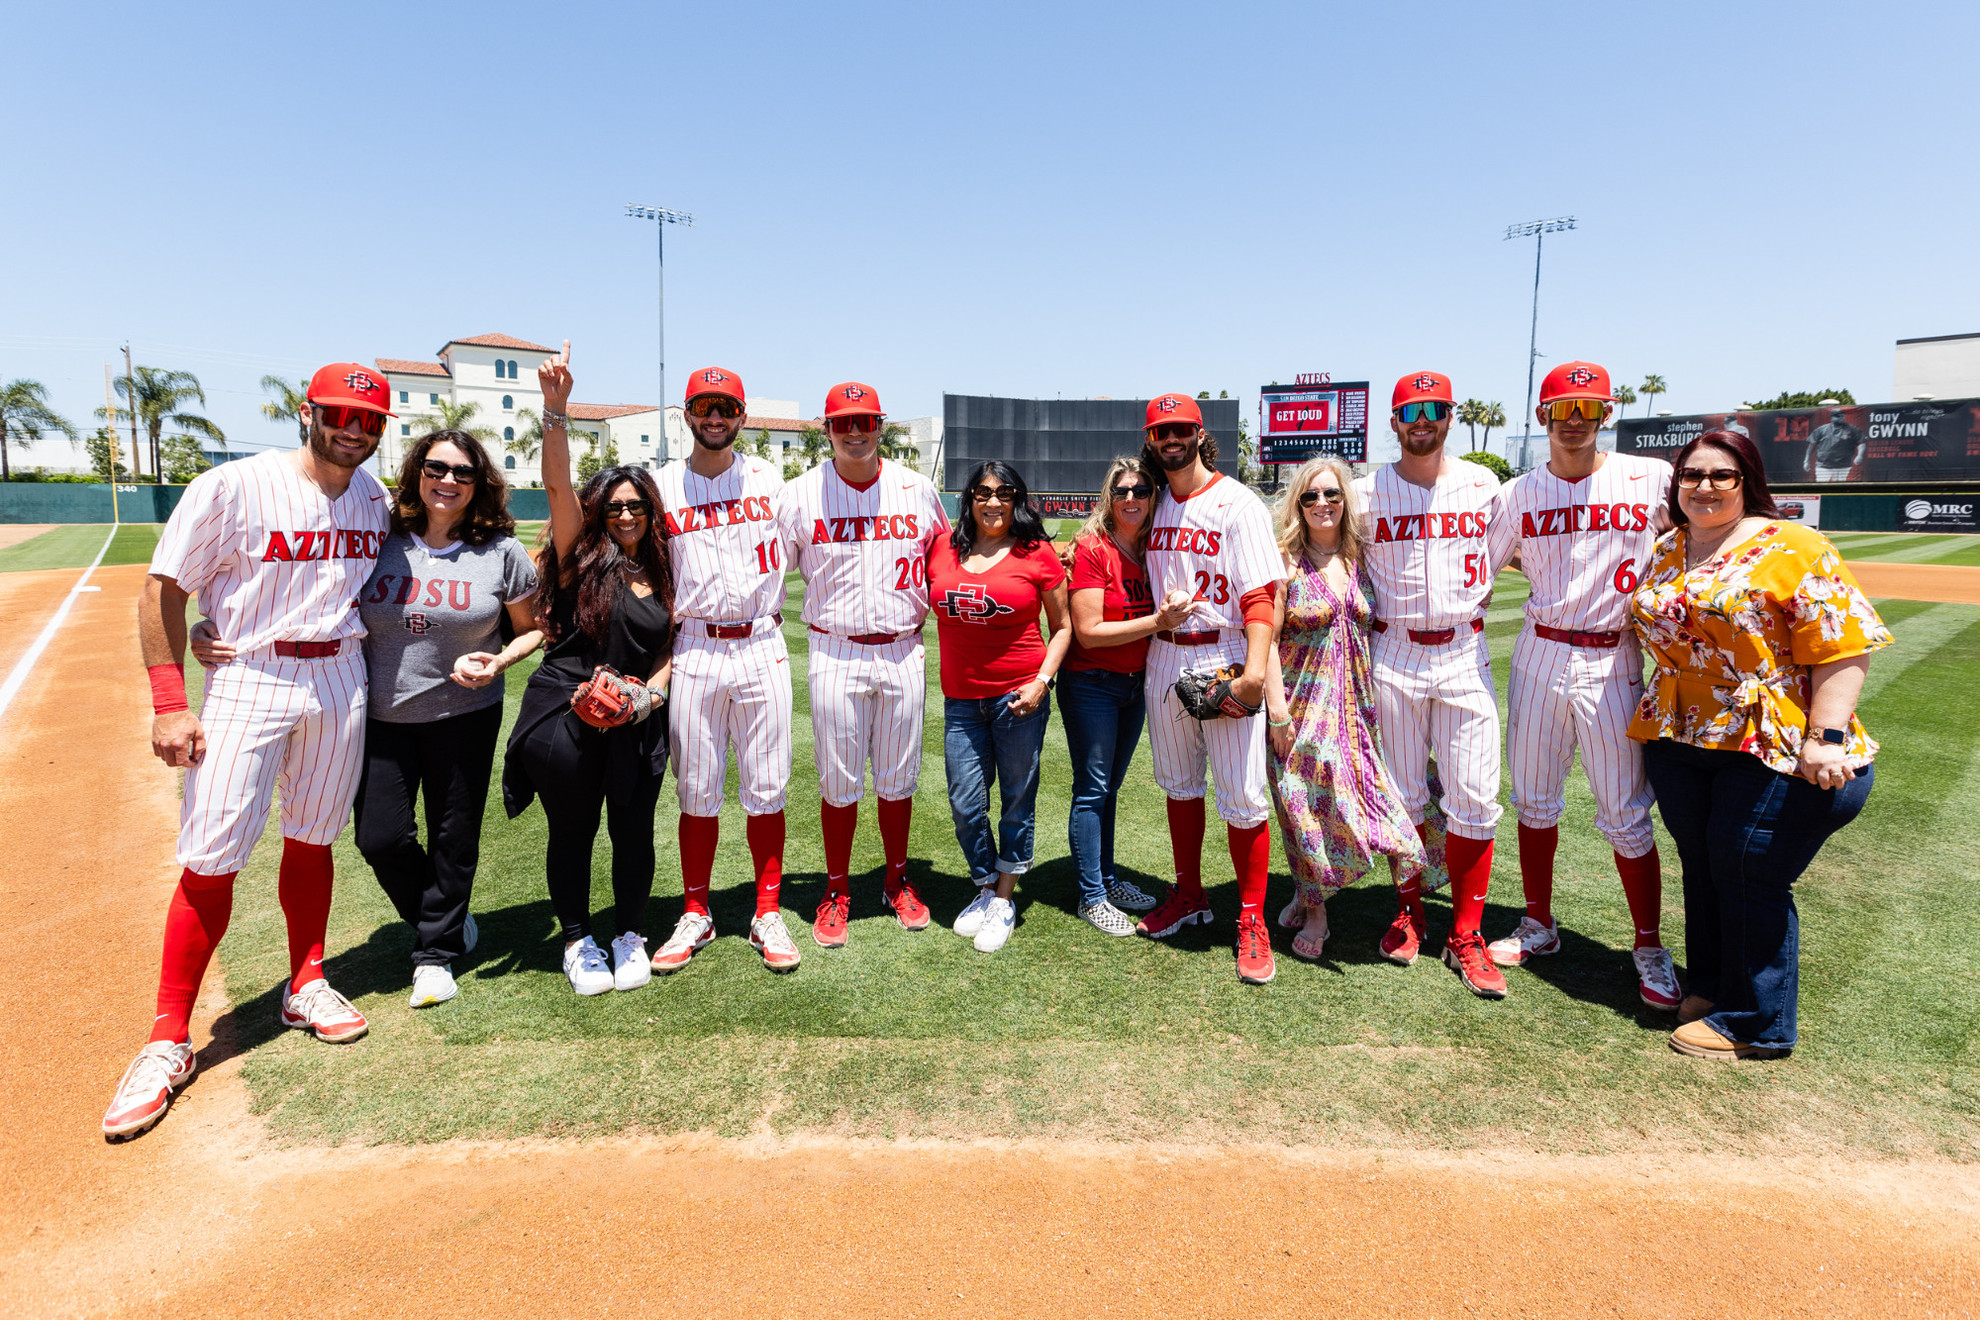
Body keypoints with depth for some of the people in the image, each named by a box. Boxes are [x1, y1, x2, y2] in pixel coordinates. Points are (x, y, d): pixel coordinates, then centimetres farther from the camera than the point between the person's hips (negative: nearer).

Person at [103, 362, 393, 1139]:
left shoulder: (377, 500, 5)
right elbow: (164, 590, -8)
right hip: (248, 681, -4)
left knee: (311, 840, 14)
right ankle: (169, 1041, 9)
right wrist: (169, 704, -13)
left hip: (340, 680, 4)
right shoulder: (233, 488, -11)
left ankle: (305, 986, 29)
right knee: (210, 862, -4)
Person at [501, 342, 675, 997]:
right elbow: (556, 482, -14)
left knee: (634, 831, 9)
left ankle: (630, 937, 28)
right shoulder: (581, 554, 0)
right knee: (572, 832, 10)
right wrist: (556, 405, -25)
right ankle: (578, 943, 27)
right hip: (564, 718, -3)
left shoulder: (661, 576, 10)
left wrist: (649, 692, -7)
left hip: (635, 723, 3)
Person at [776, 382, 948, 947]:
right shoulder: (800, 494, -1)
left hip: (903, 655, 2)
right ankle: (837, 893, 21)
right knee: (838, 782, 5)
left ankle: (898, 882, 29)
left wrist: (926, 611, 7)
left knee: (897, 779, 11)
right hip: (835, 656, -1)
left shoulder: (918, 490, 4)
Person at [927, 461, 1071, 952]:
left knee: (1017, 800, 7)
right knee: (965, 805, 6)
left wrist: (1043, 680, -9)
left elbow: (1062, 627, 3)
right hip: (961, 698, 3)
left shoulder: (1038, 554, -2)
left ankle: (1004, 901, 24)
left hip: (1020, 695, -2)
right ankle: (985, 889, 29)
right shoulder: (942, 548, 5)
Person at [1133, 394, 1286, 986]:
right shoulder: (1153, 507, 11)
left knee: (1244, 797, -4)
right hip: (1164, 658, 6)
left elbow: (1261, 593, -15)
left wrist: (1255, 671, -25)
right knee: (1178, 783, 16)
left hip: (1225, 659, -6)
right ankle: (1188, 895, 32)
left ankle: (1252, 920, 10)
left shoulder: (1237, 504, -7)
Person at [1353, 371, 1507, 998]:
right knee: (1402, 796, 8)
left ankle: (1465, 935, 10)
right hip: (1393, 656, -1)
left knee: (1474, 799, -1)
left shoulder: (1482, 486, 6)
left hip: (1465, 654, 1)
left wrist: (1465, 610, 7)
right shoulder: (1367, 491, 1)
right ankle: (1410, 911, 26)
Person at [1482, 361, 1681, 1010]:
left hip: (1613, 662, -2)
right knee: (1533, 800, 11)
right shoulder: (1518, 494, 3)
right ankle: (1539, 926, 27)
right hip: (1539, 657, 2)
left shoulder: (1652, 479, -2)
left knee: (1627, 815, 1)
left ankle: (1650, 948, 18)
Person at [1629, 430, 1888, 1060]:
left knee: (1747, 873, -1)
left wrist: (1825, 736, -21)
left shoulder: (1792, 548, -7)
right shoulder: (1664, 553, 11)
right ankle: (1710, 985, 31)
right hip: (1680, 741, 6)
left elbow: (1843, 647, -13)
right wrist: (1659, 724, 15)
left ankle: (1754, 1021, 14)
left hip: (1774, 747, -6)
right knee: (1700, 865, 14)